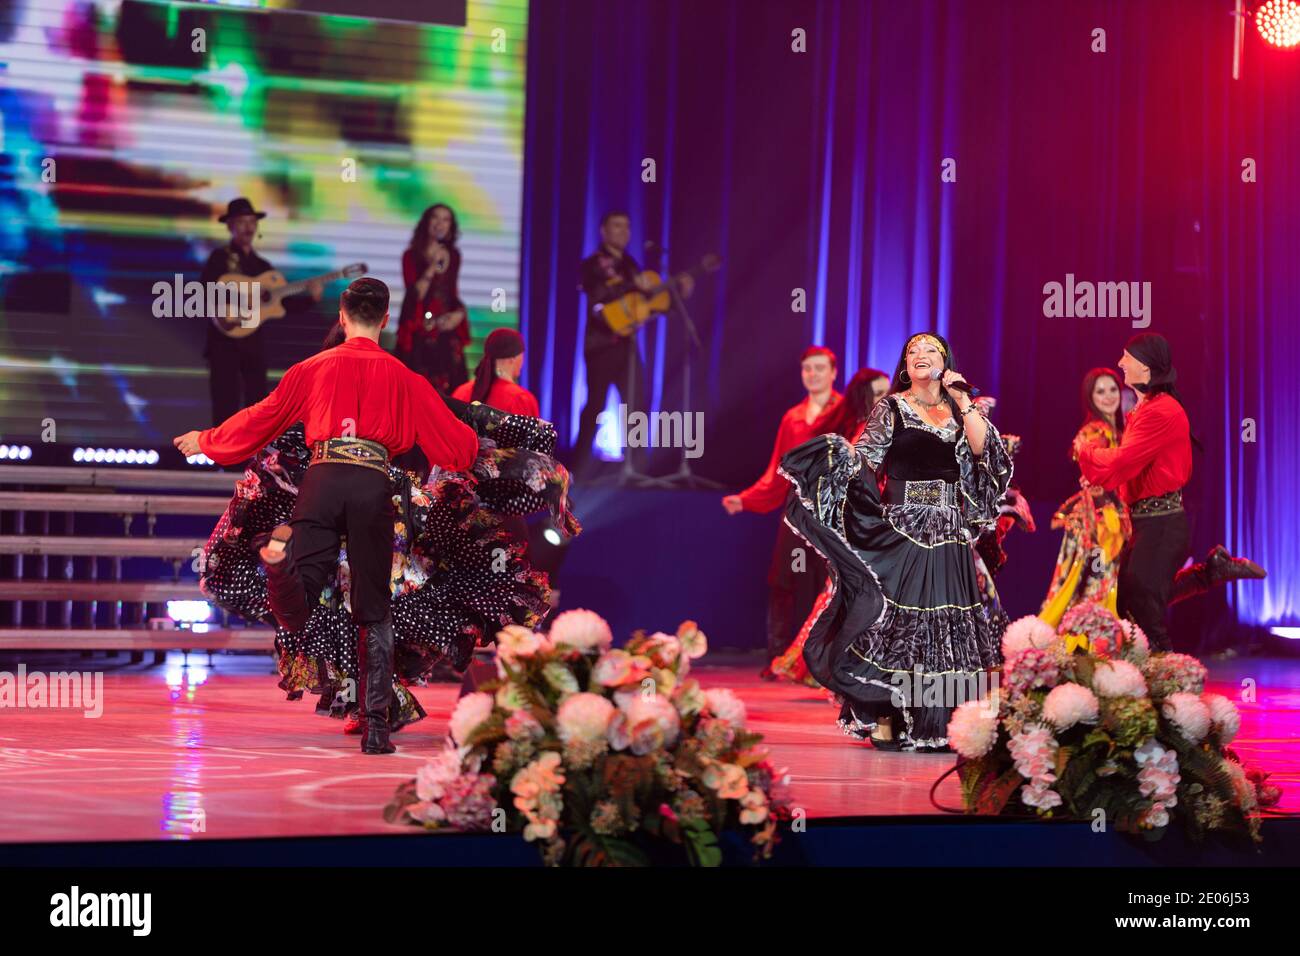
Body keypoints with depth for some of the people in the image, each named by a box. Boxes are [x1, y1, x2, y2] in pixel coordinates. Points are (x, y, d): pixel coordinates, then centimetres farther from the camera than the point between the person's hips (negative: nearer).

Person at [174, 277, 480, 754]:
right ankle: (376, 726, 5)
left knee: (294, 611, -7)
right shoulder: (403, 378, 15)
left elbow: (262, 417, 21)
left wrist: (206, 441, 36)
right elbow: (449, 436, 21)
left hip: (322, 479, 0)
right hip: (373, 486, 0)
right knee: (374, 610, 9)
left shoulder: (313, 369, 15)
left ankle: (281, 555, -41)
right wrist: (475, 443, 45)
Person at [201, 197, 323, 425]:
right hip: (225, 340, -6)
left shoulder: (262, 266, 16)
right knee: (226, 406, -8)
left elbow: (282, 302, 15)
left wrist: (310, 298, 0)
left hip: (254, 342, 6)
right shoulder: (220, 258, -1)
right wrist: (217, 315, -30)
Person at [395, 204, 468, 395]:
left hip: (446, 329, 4)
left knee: (449, 388, -1)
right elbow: (415, 294, -10)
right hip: (419, 331, -4)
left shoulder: (453, 255, 11)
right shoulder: (412, 255, -2)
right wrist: (432, 267, -18)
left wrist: (460, 312, -1)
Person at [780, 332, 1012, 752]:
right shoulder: (891, 408, 5)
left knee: (944, 622, 2)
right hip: (900, 528, -3)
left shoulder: (958, 411, 14)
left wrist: (963, 400, -2)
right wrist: (839, 450, -21)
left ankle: (936, 724, 8)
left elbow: (983, 448, -2)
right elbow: (865, 455, -3)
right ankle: (884, 719, -4)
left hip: (948, 534, 3)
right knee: (894, 617, -7)